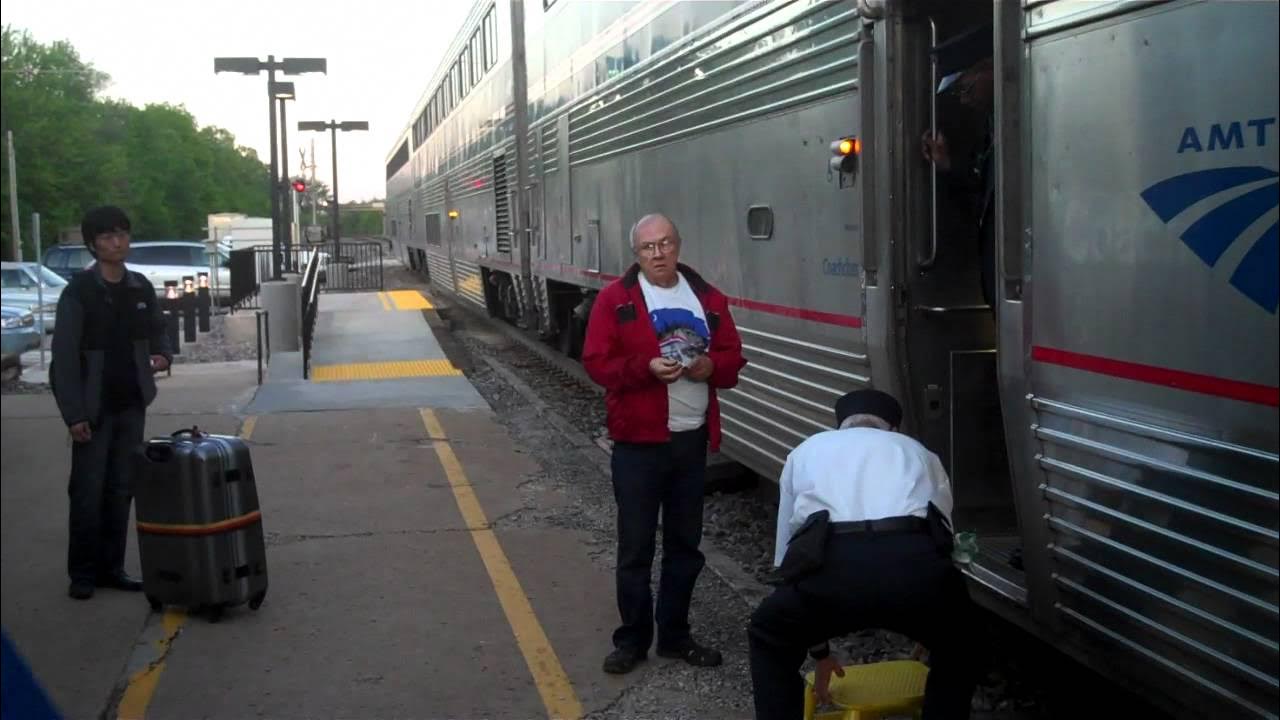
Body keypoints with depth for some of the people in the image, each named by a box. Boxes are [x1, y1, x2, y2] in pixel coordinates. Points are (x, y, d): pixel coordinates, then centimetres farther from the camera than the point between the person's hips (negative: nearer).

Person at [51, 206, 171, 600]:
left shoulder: (141, 287, 7)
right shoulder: (79, 291, -9)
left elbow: (156, 331, 20)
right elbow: (64, 355, -11)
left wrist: (162, 354, -4)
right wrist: (74, 413, -16)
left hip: (131, 404, 5)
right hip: (94, 407, -4)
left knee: (121, 490, 9)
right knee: (88, 492, 0)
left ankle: (112, 568, 18)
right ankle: (83, 573, 11)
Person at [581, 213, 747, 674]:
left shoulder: (707, 298, 8)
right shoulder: (615, 299, -3)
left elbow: (733, 357, 11)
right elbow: (596, 362, -9)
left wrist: (711, 366, -12)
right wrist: (647, 368, -23)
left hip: (692, 439, 4)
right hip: (639, 441, -4)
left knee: (685, 544, 13)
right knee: (636, 546, 2)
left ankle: (675, 635, 26)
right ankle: (632, 639, 16)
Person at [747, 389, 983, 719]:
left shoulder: (807, 451, 36)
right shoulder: (919, 453, 36)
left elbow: (787, 553, 40)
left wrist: (818, 650, 50)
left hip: (834, 564, -1)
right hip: (917, 562, 1)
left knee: (770, 640, 31)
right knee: (954, 648, 36)